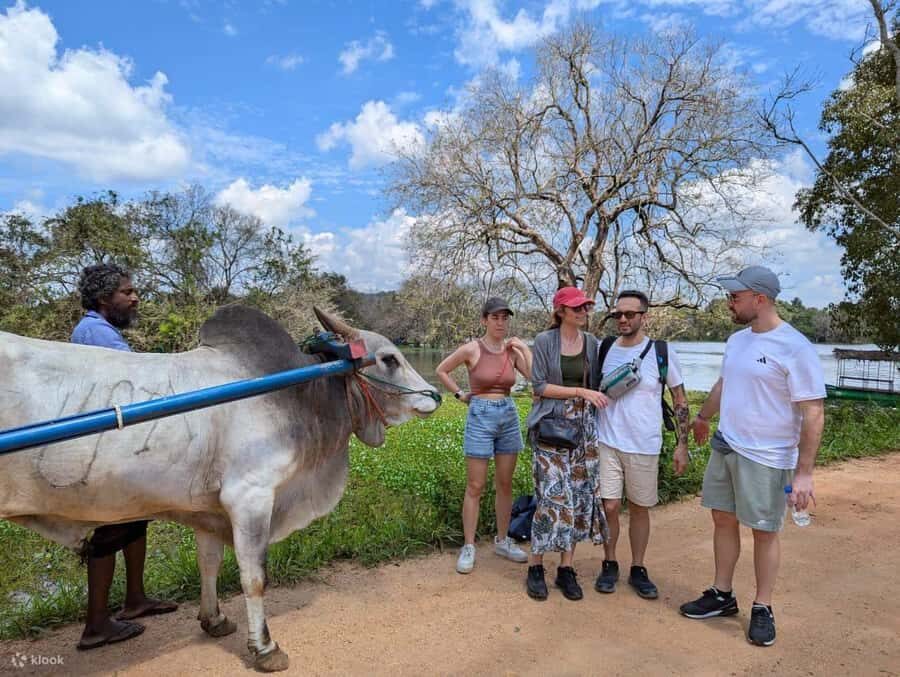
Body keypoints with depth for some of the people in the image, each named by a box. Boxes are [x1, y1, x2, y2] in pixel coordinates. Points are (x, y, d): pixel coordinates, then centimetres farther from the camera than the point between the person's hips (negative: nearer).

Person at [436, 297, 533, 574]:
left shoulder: (513, 350, 3)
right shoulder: (471, 349, -8)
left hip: (509, 417, 4)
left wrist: (525, 349, -9)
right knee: (475, 486, 1)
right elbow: (441, 370, 3)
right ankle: (468, 547, 12)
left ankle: (502, 541, 27)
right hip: (480, 417, -4)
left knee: (505, 484, 13)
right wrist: (460, 394, -1)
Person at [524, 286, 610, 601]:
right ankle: (535, 568, 10)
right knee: (553, 497, -7)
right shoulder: (544, 341, -4)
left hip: (583, 426, 5)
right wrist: (580, 392, -14)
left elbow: (594, 386, 16)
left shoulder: (591, 342, 9)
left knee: (579, 496, 4)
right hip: (551, 426, -4)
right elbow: (539, 386, -8)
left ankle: (566, 569, 17)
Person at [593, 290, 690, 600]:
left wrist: (682, 444, -2)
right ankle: (609, 565, 23)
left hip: (644, 446, -1)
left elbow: (680, 400, 1)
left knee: (640, 509, 10)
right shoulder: (604, 349, 2)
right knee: (610, 507, 3)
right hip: (607, 442, 1)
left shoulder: (662, 352, -5)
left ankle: (638, 570, 27)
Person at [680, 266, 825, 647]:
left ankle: (762, 609, 25)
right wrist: (702, 418, 35)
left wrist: (804, 472, -20)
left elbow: (813, 413, -18)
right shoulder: (737, 340, 5)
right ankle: (722, 596, 30)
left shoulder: (795, 348, -17)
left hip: (766, 457, -7)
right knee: (723, 520, 14)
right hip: (725, 447, 7)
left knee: (765, 532, 7)